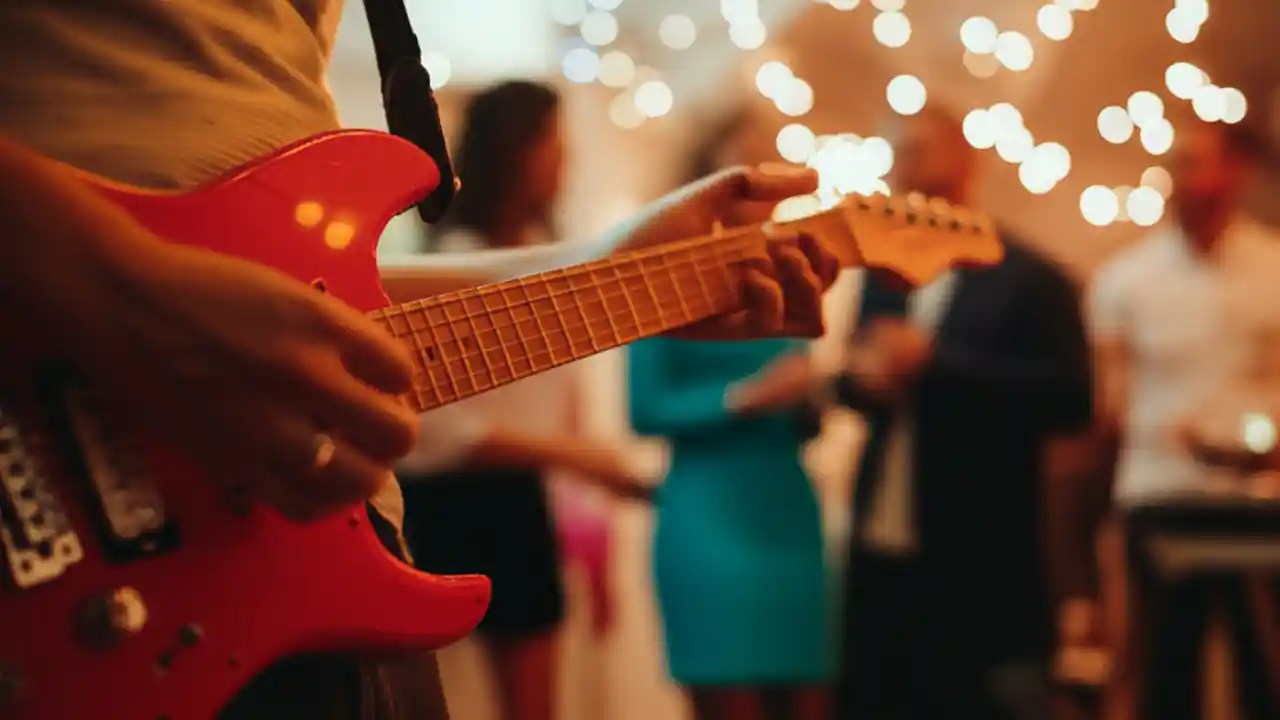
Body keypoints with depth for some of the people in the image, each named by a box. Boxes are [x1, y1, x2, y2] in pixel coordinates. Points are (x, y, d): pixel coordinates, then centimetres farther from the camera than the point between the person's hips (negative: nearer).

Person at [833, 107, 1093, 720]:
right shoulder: (883, 275, 14)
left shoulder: (1030, 280, -6)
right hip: (881, 551, 6)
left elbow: (1069, 400, -16)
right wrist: (860, 373, -7)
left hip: (979, 562, -6)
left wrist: (933, 363, -19)